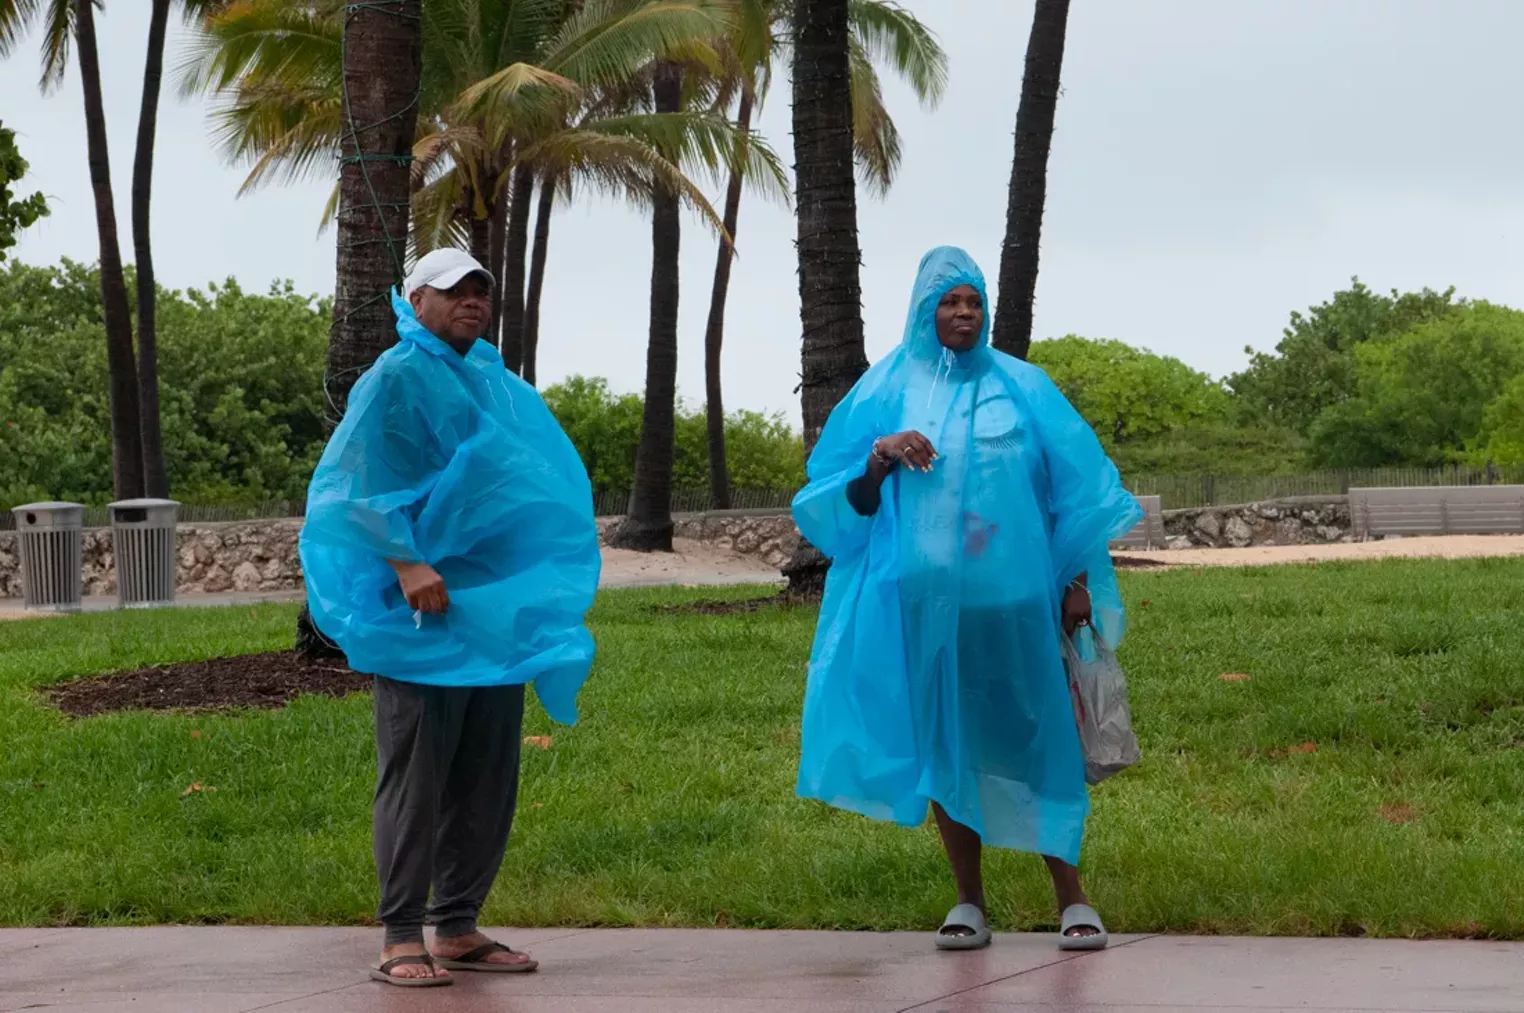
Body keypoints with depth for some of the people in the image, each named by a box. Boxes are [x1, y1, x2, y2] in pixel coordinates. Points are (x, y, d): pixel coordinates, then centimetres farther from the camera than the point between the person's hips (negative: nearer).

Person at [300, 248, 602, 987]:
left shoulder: (493, 382, 18)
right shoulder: (398, 379, -6)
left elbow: (535, 483, 26)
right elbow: (367, 481, -15)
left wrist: (538, 591, 20)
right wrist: (405, 560, -27)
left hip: (493, 609, 8)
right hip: (422, 616, -8)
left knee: (487, 779, 8)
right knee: (415, 775, -7)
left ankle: (458, 928, 16)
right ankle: (402, 939, -4)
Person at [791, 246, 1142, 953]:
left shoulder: (1021, 386, 9)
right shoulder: (887, 390, 9)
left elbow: (1073, 487, 9)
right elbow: (849, 504, 9)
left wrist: (1079, 581, 2)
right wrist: (879, 459, -11)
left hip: (1012, 595, -1)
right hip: (925, 597, 1)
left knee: (1034, 736, -3)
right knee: (943, 741, 2)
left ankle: (1071, 898, 4)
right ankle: (969, 902, 10)